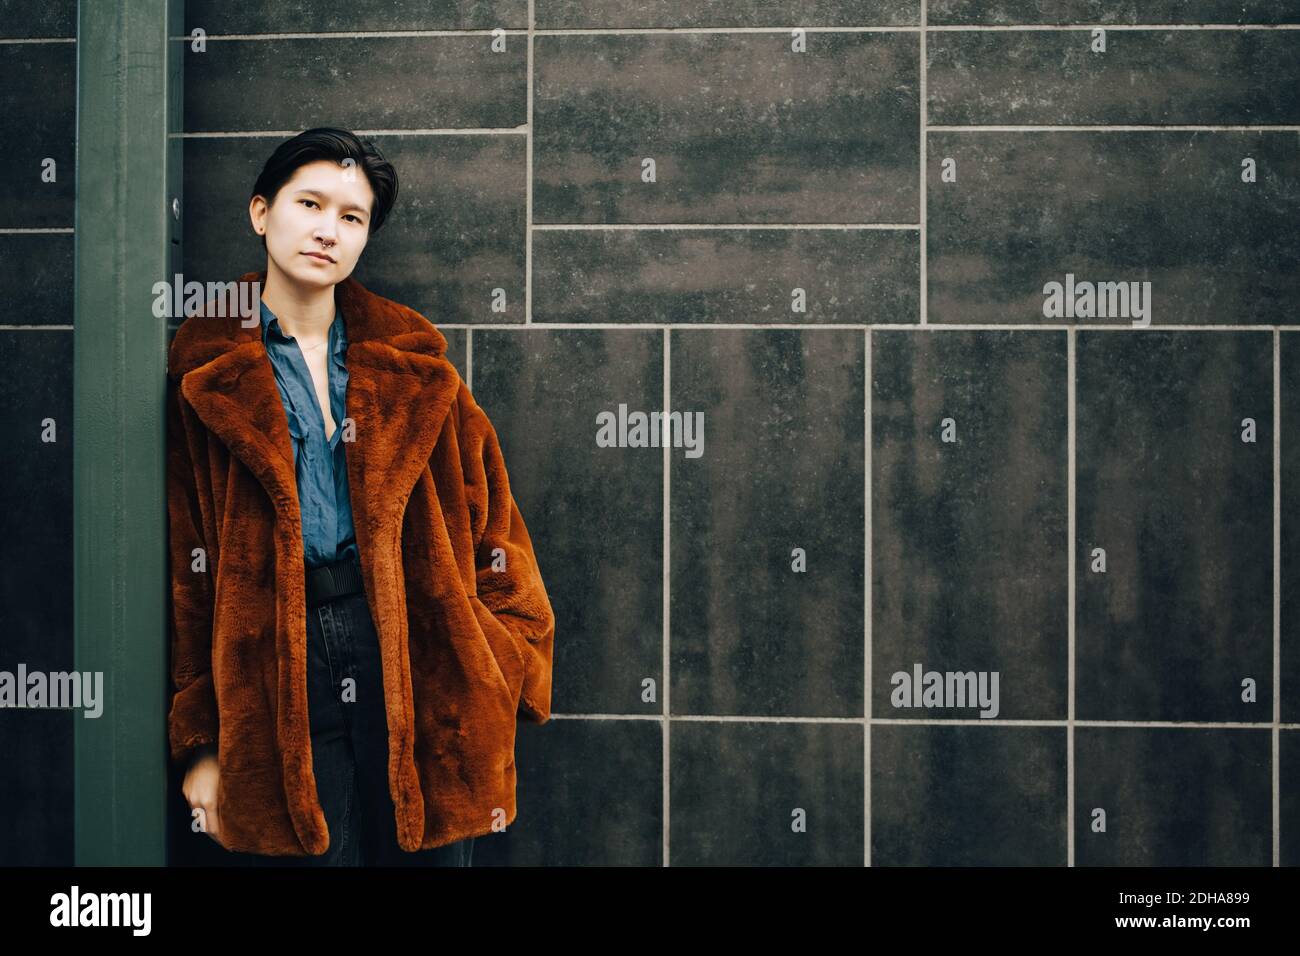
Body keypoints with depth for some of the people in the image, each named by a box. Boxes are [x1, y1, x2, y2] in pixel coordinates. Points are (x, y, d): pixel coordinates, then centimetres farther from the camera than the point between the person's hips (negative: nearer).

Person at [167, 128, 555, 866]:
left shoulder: (411, 363, 9)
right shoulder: (207, 375, 5)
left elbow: (489, 525, 7)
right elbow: (187, 570, 4)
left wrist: (500, 695, -1)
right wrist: (200, 742, 1)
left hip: (415, 659, 1)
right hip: (279, 668, -1)